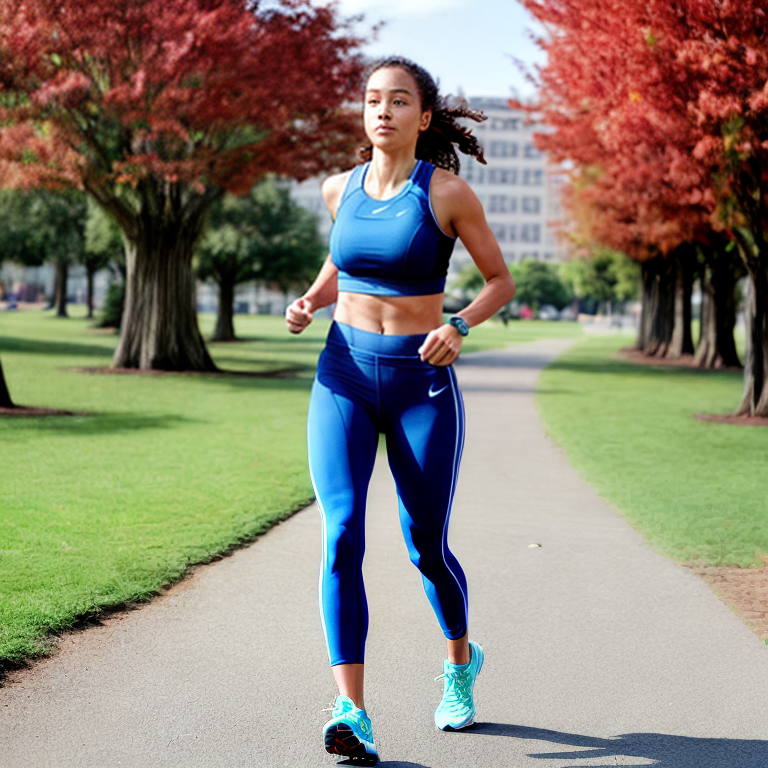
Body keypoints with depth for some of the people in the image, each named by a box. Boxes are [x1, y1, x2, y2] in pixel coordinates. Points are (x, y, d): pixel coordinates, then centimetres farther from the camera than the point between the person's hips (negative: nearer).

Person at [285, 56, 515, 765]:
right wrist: (310, 302, 4)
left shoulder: (448, 192, -6)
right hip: (344, 378, 3)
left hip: (422, 384, -2)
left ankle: (461, 661, 38)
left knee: (427, 548, 8)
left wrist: (459, 326, -17)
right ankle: (352, 711, -17)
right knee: (342, 535, -15)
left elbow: (501, 280, 1)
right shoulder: (340, 189, 6)